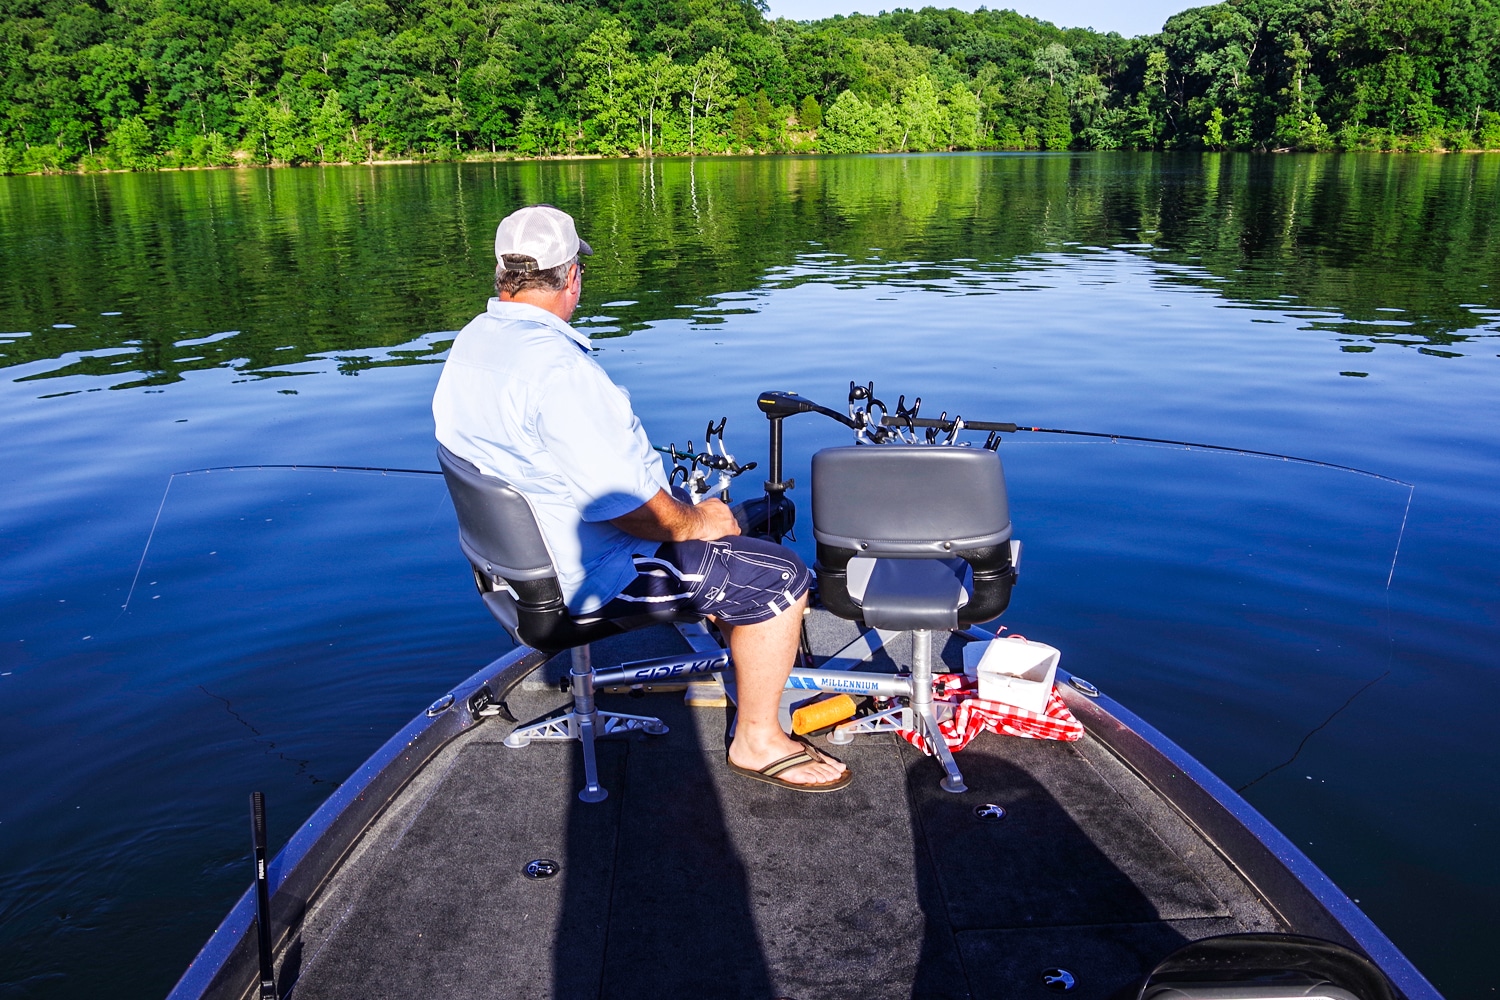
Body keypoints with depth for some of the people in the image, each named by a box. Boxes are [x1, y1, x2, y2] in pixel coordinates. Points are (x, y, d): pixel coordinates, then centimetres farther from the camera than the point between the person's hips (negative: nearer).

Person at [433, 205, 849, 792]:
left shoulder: (471, 343, 4)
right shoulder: (555, 365, -29)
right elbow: (623, 501, -29)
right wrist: (692, 524, -10)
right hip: (592, 572, -10)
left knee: (710, 516, 26)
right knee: (779, 576, -6)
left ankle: (748, 663, 37)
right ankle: (757, 743, 10)